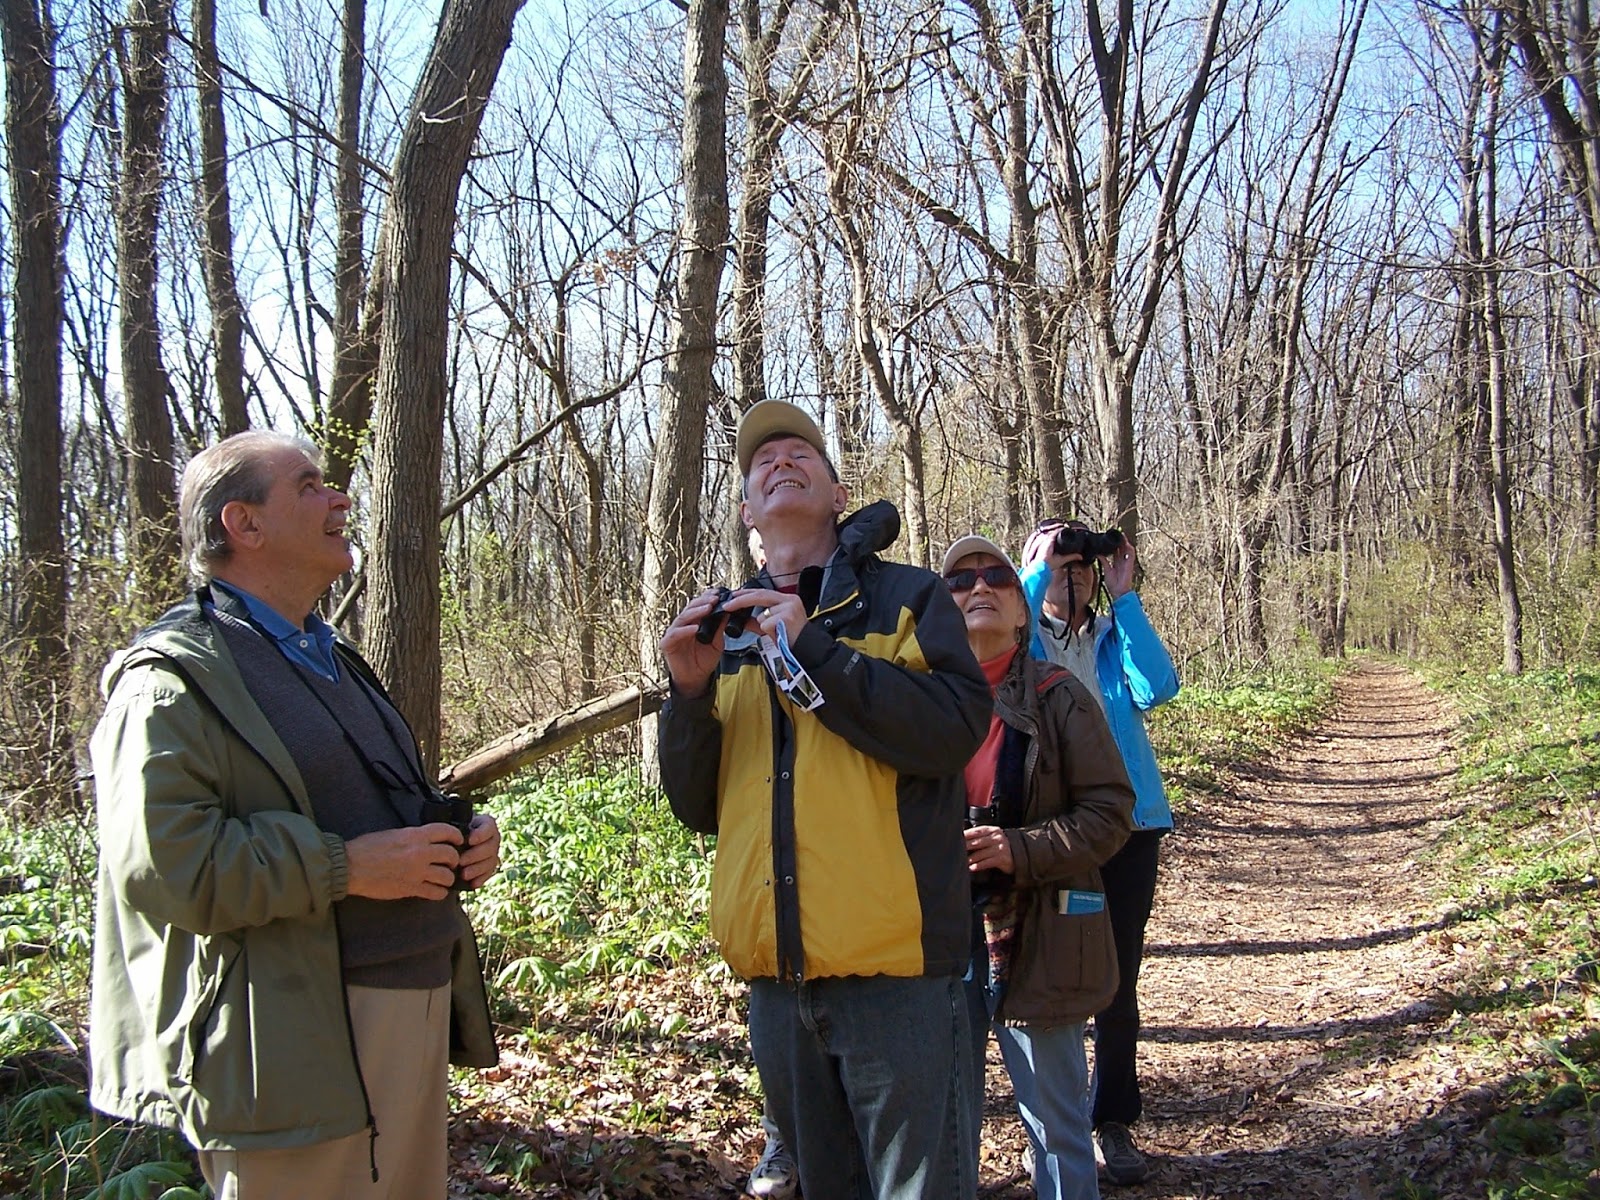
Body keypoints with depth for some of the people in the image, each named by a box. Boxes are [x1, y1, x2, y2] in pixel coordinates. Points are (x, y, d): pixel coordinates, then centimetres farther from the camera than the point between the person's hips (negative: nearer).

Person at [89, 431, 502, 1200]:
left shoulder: (332, 661, 19)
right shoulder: (175, 679, -10)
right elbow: (156, 862, -22)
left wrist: (459, 838, 8)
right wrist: (343, 867, -23)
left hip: (413, 1012, 9)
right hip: (294, 1043, -8)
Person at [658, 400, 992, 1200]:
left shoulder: (907, 599, 1)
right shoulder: (726, 631, 12)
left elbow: (953, 734, -15)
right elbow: (697, 806, 9)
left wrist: (812, 651, -18)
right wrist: (690, 691, -7)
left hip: (892, 961, -4)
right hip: (776, 970, 5)